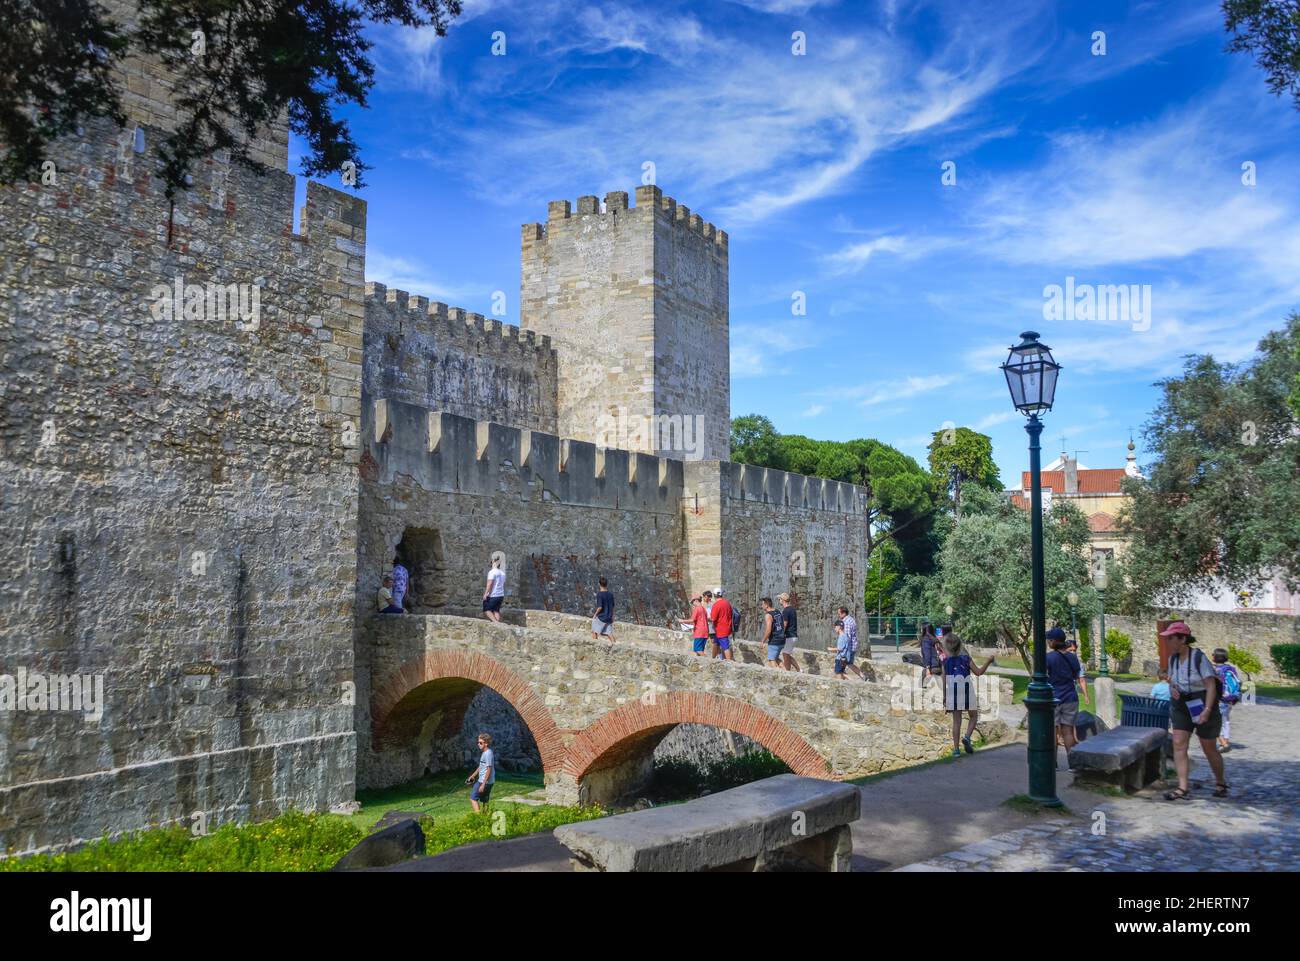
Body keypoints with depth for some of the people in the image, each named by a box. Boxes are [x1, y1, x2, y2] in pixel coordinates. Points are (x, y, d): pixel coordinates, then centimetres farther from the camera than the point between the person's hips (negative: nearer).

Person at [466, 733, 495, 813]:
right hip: (484, 781, 10)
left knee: (473, 798, -6)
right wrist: (473, 776, 30)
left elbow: (489, 770, -21)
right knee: (484, 801, 14)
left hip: (485, 782, -10)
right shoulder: (484, 753, 13)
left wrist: (483, 784, -21)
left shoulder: (488, 754, -18)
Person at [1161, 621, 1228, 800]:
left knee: (1209, 749, 9)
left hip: (1202, 705, -5)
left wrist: (1207, 710, -27)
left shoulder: (1199, 657, -17)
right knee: (1179, 745, -8)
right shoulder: (1173, 658, 3)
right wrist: (1172, 689, -9)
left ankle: (1220, 783, 31)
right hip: (1181, 706, 5)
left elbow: (1211, 685, -19)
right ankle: (1183, 787, -9)